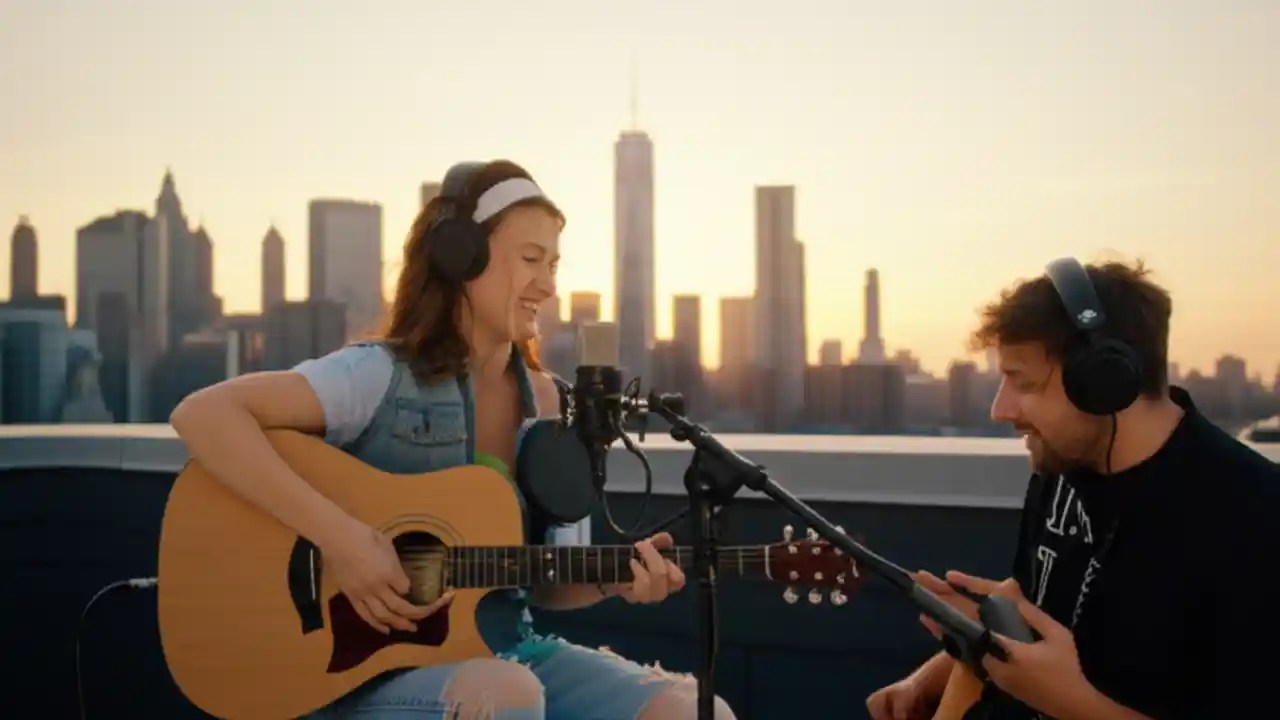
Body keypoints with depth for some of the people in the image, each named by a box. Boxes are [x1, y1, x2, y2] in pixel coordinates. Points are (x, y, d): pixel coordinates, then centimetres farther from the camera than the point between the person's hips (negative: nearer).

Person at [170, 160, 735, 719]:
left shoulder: (543, 402, 7)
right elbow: (202, 415, -22)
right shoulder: (380, 377, -10)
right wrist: (336, 536, -27)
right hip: (370, 672, -5)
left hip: (507, 653, 6)